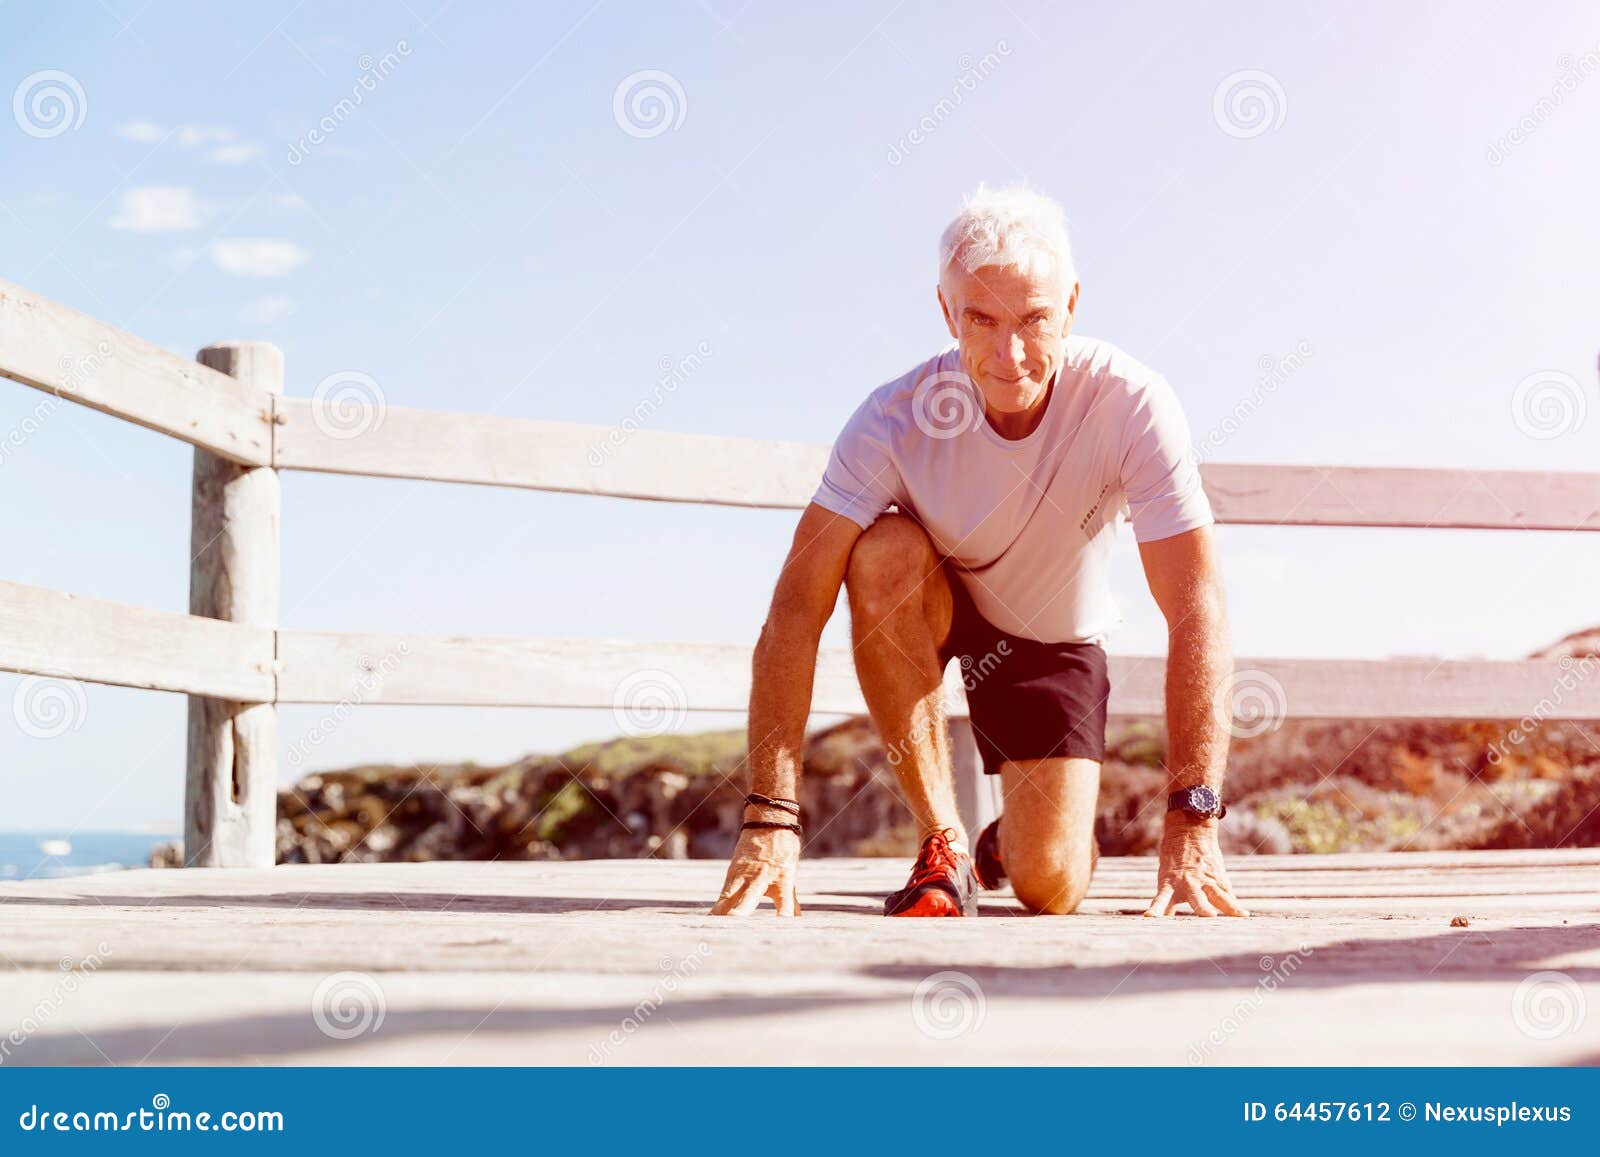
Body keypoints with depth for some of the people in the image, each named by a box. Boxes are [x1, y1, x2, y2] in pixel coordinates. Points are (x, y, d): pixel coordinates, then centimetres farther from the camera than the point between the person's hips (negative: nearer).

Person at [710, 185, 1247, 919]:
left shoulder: (1132, 405, -29)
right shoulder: (895, 419, -29)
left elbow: (1196, 612, -31)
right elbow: (796, 610, -33)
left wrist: (1192, 825, -39)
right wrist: (770, 817, -42)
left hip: (1055, 642, 0)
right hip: (931, 611, 0)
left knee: (1051, 889, -15)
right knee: (885, 552, -34)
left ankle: (1007, 843, 25)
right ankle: (943, 844, -20)